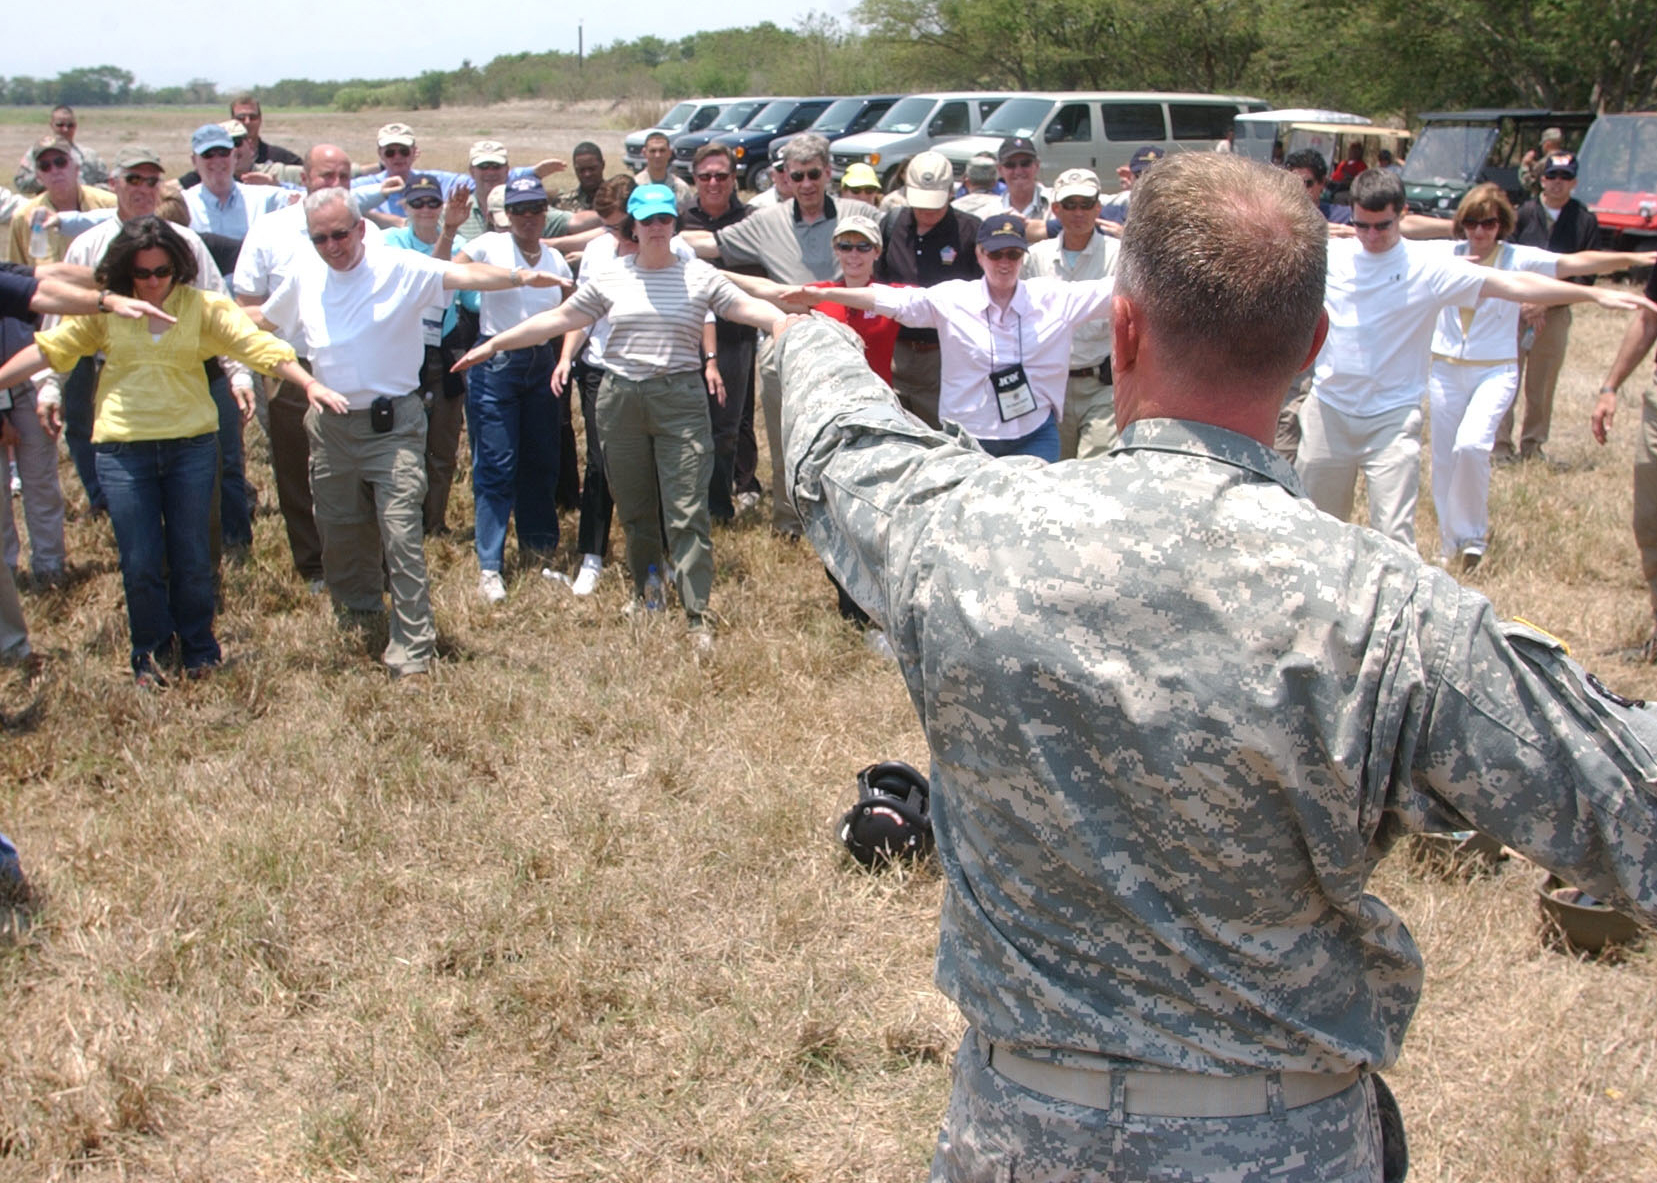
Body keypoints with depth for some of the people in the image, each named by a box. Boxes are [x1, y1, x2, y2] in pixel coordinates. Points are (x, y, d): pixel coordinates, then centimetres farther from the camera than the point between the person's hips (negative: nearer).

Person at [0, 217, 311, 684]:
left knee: (192, 558, 7)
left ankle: (197, 647, 27)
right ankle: (151, 652, 24)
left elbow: (258, 345, -7)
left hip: (191, 445, 0)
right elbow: (49, 348, 4)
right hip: (123, 449, 0)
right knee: (140, 563, 3)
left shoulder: (202, 306, 0)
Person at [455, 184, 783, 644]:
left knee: (687, 511, -8)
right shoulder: (610, 279, 10)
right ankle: (646, 588, 31)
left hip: (681, 399, -3)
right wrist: (492, 345, 10)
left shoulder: (699, 275, 4)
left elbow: (748, 307, -6)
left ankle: (697, 614, -6)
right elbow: (558, 319, 12)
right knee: (634, 507, 11)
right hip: (621, 398, 3)